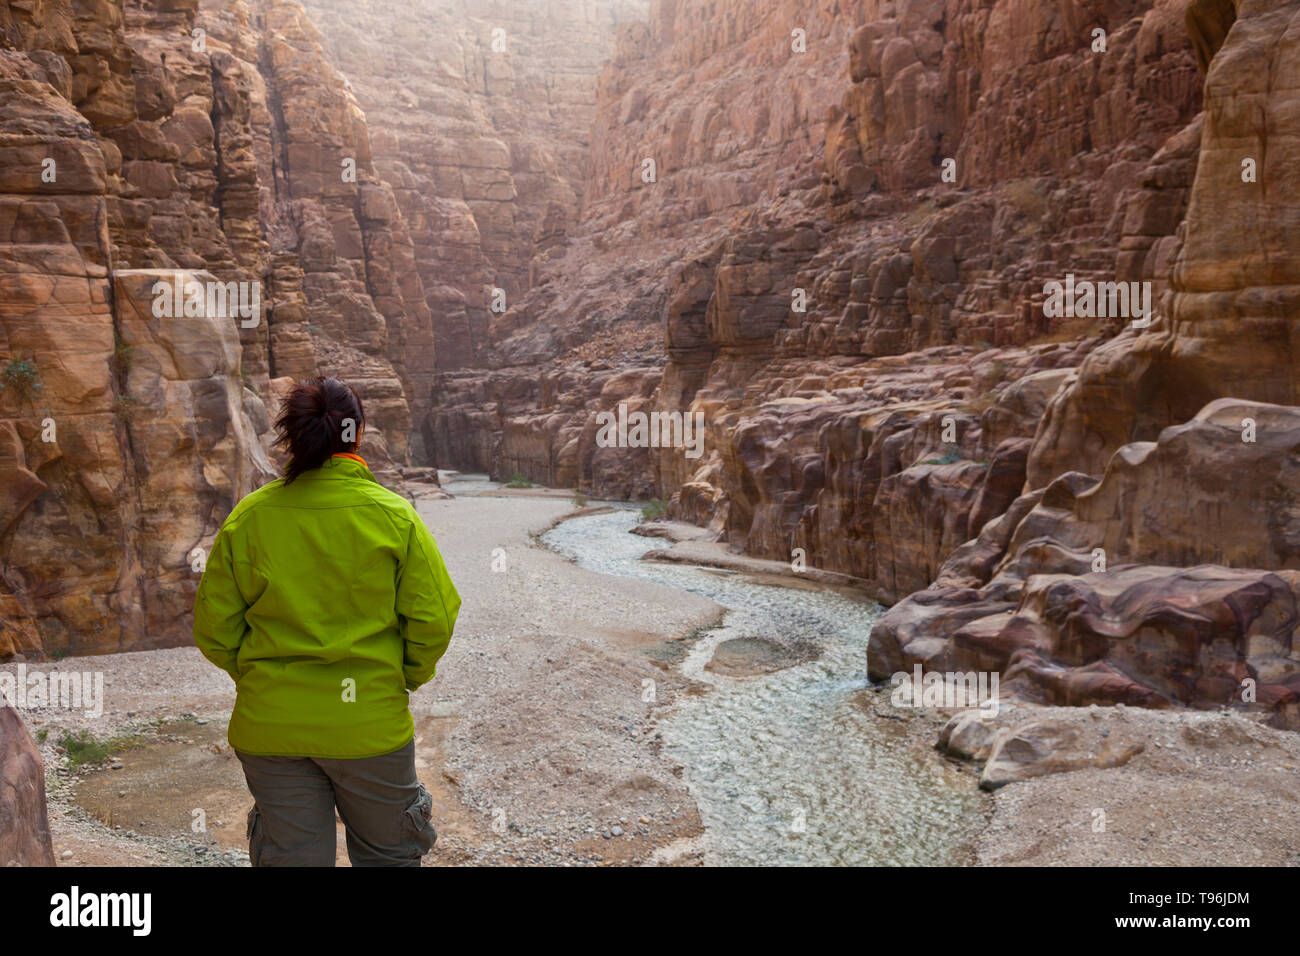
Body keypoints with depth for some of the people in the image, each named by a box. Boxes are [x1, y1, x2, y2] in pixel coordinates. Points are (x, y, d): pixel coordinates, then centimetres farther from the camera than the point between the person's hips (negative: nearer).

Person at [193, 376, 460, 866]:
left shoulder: (247, 517, -6)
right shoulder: (394, 515, -11)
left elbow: (214, 629, -1)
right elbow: (433, 620, -10)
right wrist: (404, 677, 8)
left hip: (270, 725, 2)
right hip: (370, 722, -2)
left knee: (291, 857, 17)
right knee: (386, 855, 19)